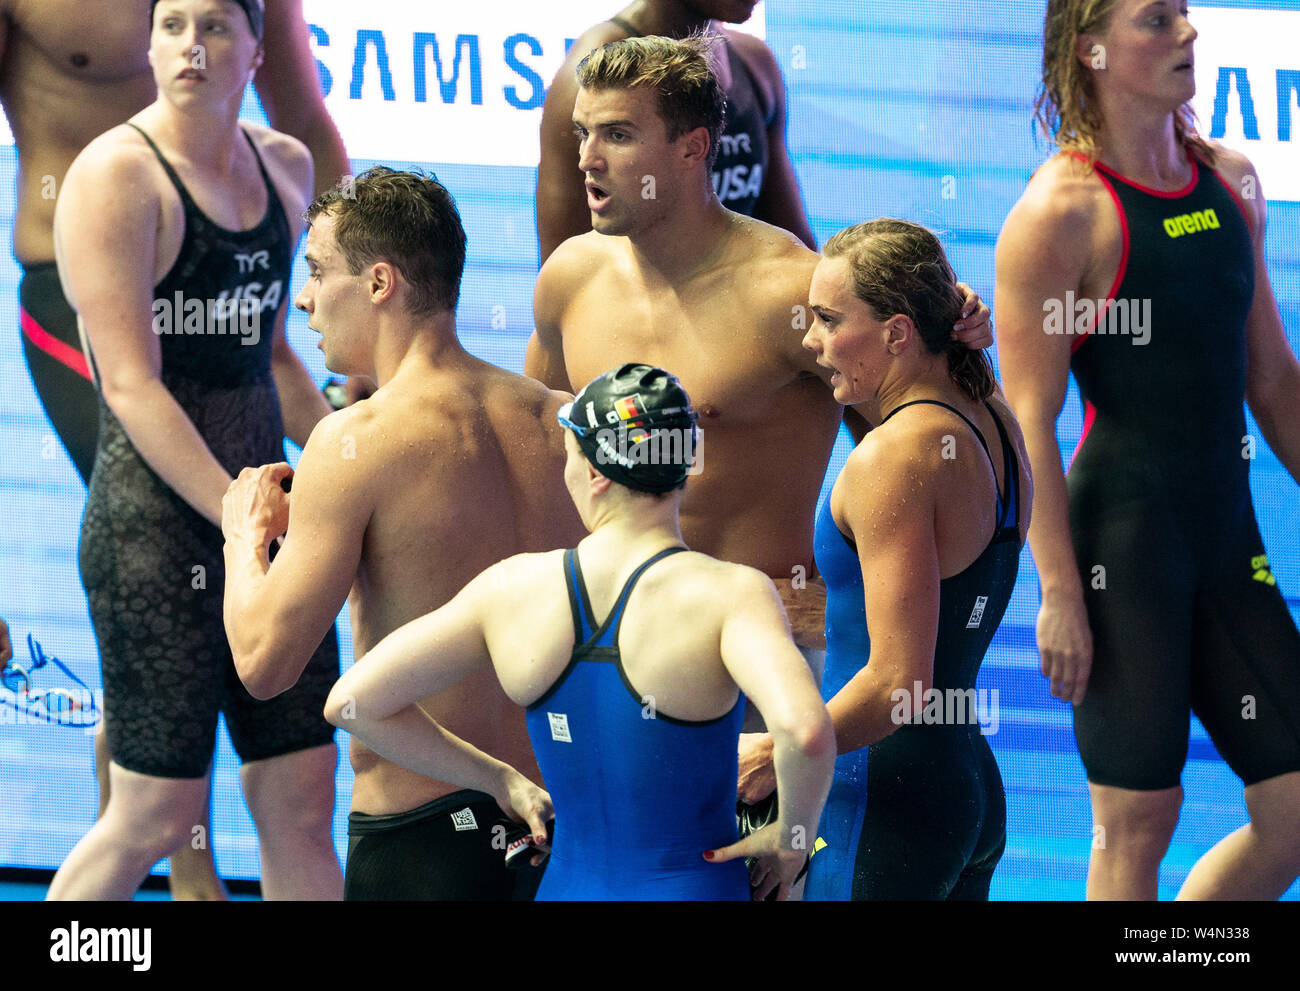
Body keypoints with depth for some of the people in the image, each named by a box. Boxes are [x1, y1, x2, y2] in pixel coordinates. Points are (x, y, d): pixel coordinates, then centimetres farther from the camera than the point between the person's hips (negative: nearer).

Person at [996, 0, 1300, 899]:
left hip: (1227, 527, 7)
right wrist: (1060, 592, -16)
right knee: (1139, 814, -3)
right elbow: (1030, 420, -12)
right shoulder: (1061, 211, -10)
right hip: (1123, 528, -7)